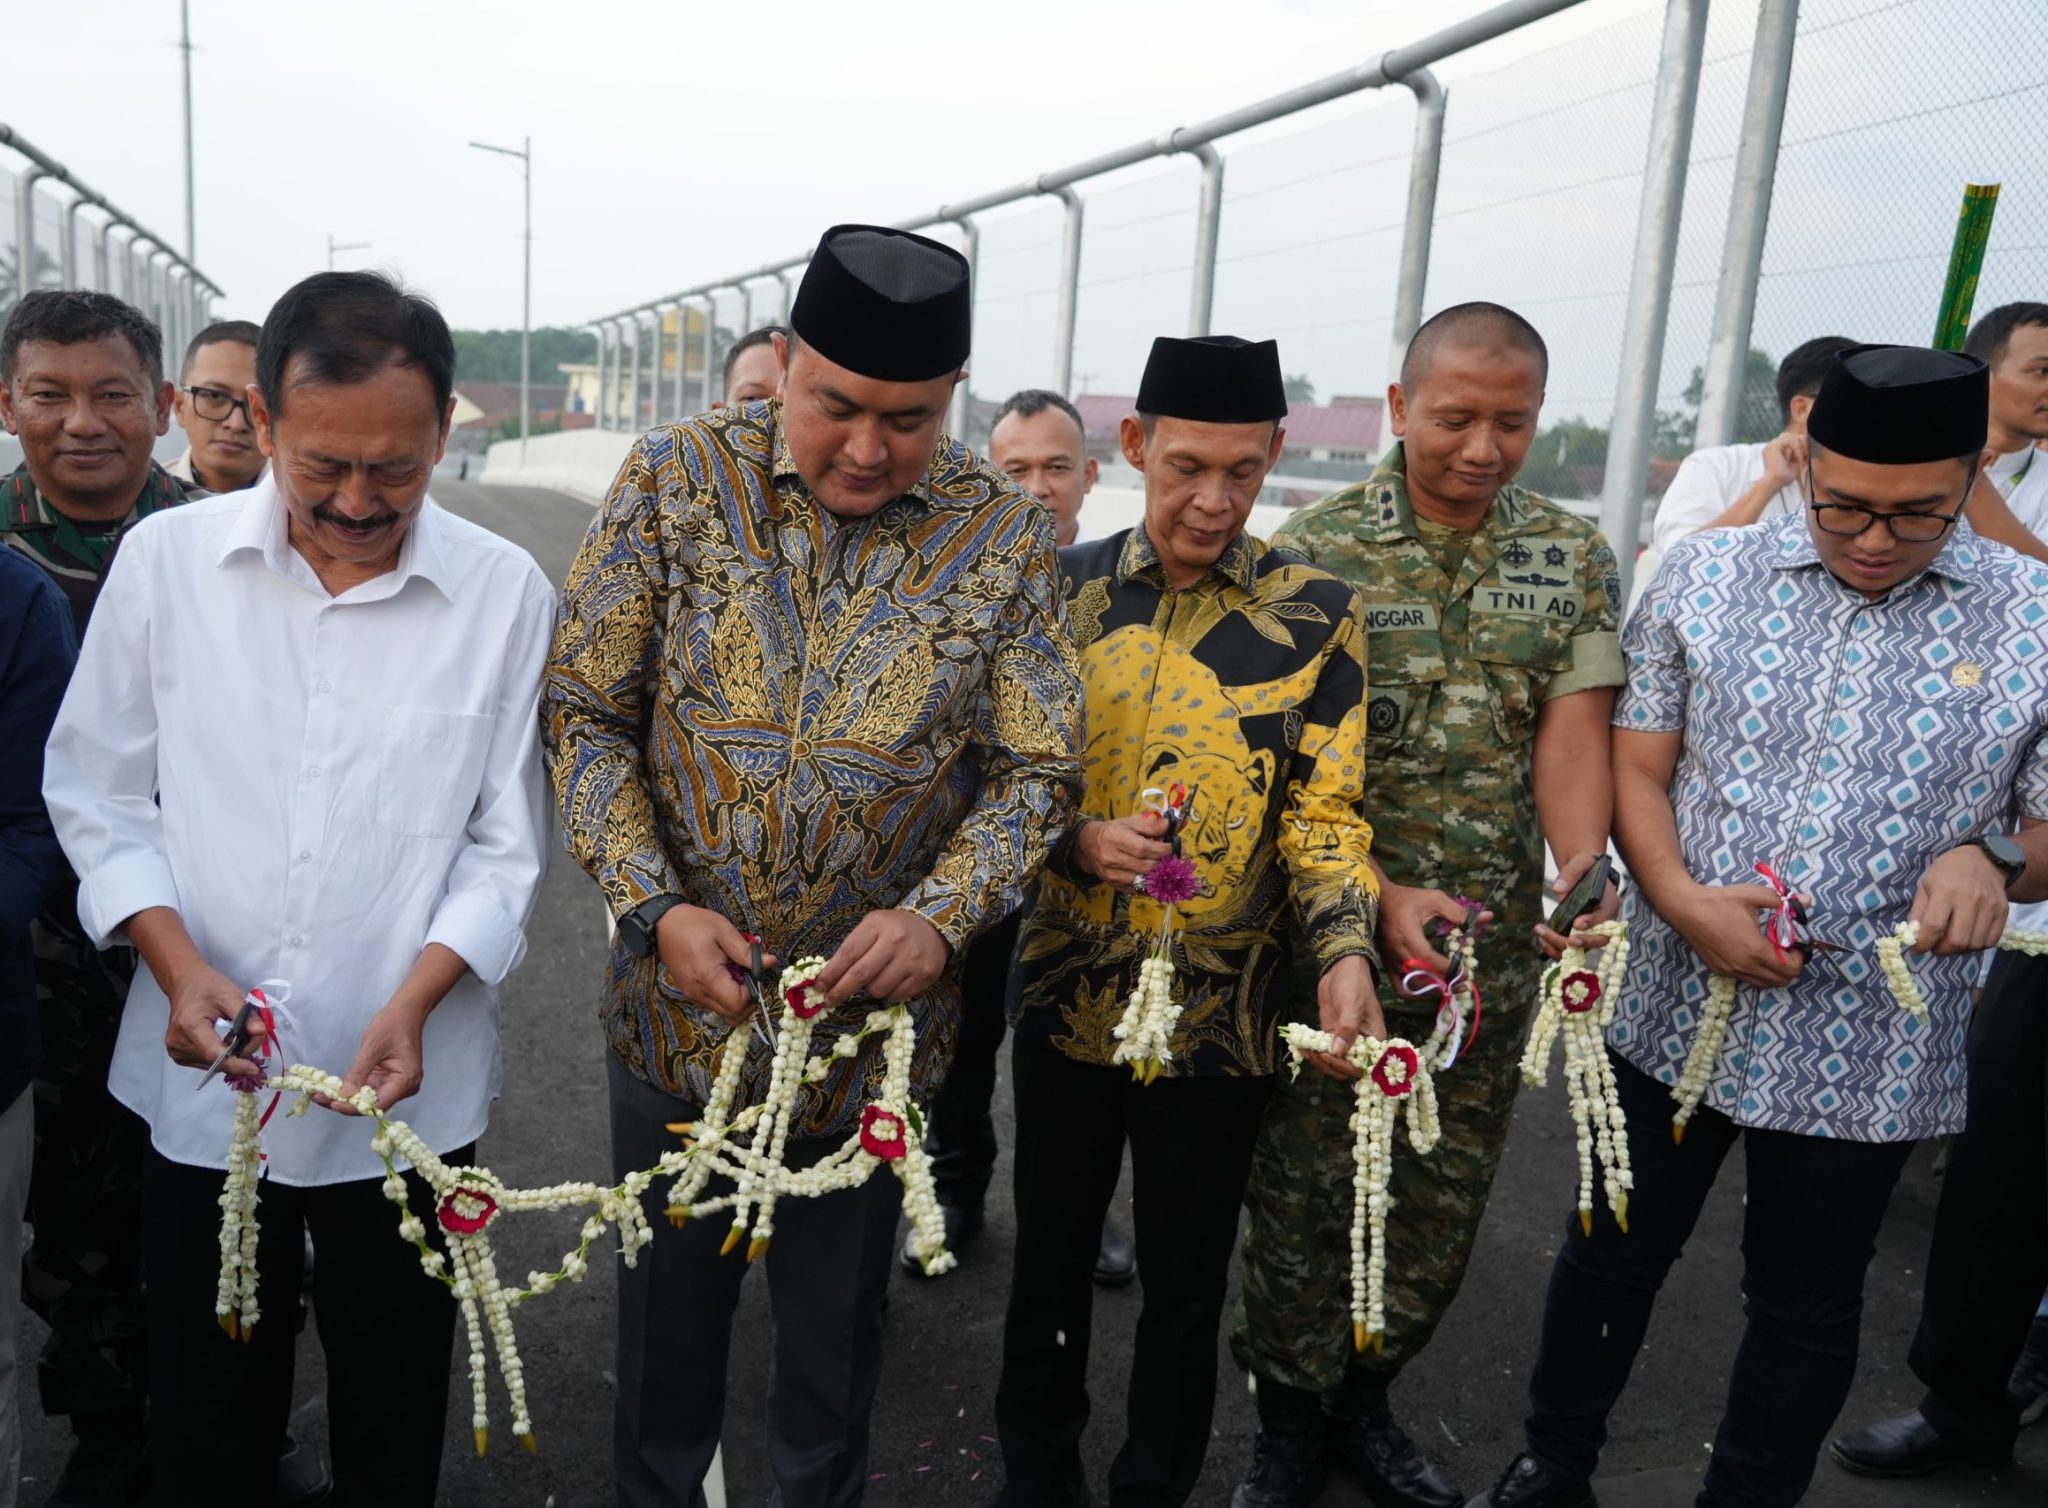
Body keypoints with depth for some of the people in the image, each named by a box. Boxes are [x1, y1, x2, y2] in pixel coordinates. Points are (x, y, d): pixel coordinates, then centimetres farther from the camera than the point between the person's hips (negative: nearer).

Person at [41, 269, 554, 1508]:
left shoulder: (507, 594, -7)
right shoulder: (165, 558, -3)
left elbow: (506, 848, -4)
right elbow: (98, 794, 3)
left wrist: (412, 1002, -16)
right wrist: (176, 964, -11)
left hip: (410, 1089, -1)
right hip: (201, 1082, 1)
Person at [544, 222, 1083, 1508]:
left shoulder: (1005, 535, -8)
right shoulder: (677, 481, -8)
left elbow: (1035, 769, -4)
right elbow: (586, 711, -5)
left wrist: (941, 917, -20)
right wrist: (655, 907, -16)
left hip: (878, 1016, 0)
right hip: (681, 1004, 1)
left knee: (839, 1318, 20)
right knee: (670, 1303, 21)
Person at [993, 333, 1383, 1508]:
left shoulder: (1318, 616, -6)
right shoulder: (1064, 590, -2)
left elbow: (1324, 813, -5)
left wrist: (1346, 952, -21)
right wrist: (1077, 840, -18)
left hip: (1223, 1011, -1)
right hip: (1068, 995, 2)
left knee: (1186, 1277, 14)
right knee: (1052, 1249, 19)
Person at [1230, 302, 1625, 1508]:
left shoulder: (1574, 559, 4)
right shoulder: (1313, 549, -6)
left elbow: (1572, 731, -4)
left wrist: (1582, 870, -23)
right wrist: (1381, 895, -21)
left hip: (1496, 948, 3)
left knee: (1446, 1201, 15)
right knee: (1306, 1193, 7)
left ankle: (1365, 1398, 39)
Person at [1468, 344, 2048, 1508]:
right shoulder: (1706, 577, -4)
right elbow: (1637, 768, -2)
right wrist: (1683, 902, -18)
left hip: (1873, 1047, 0)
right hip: (1675, 1007, 1)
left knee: (1808, 1303, 17)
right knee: (1614, 1253, 16)